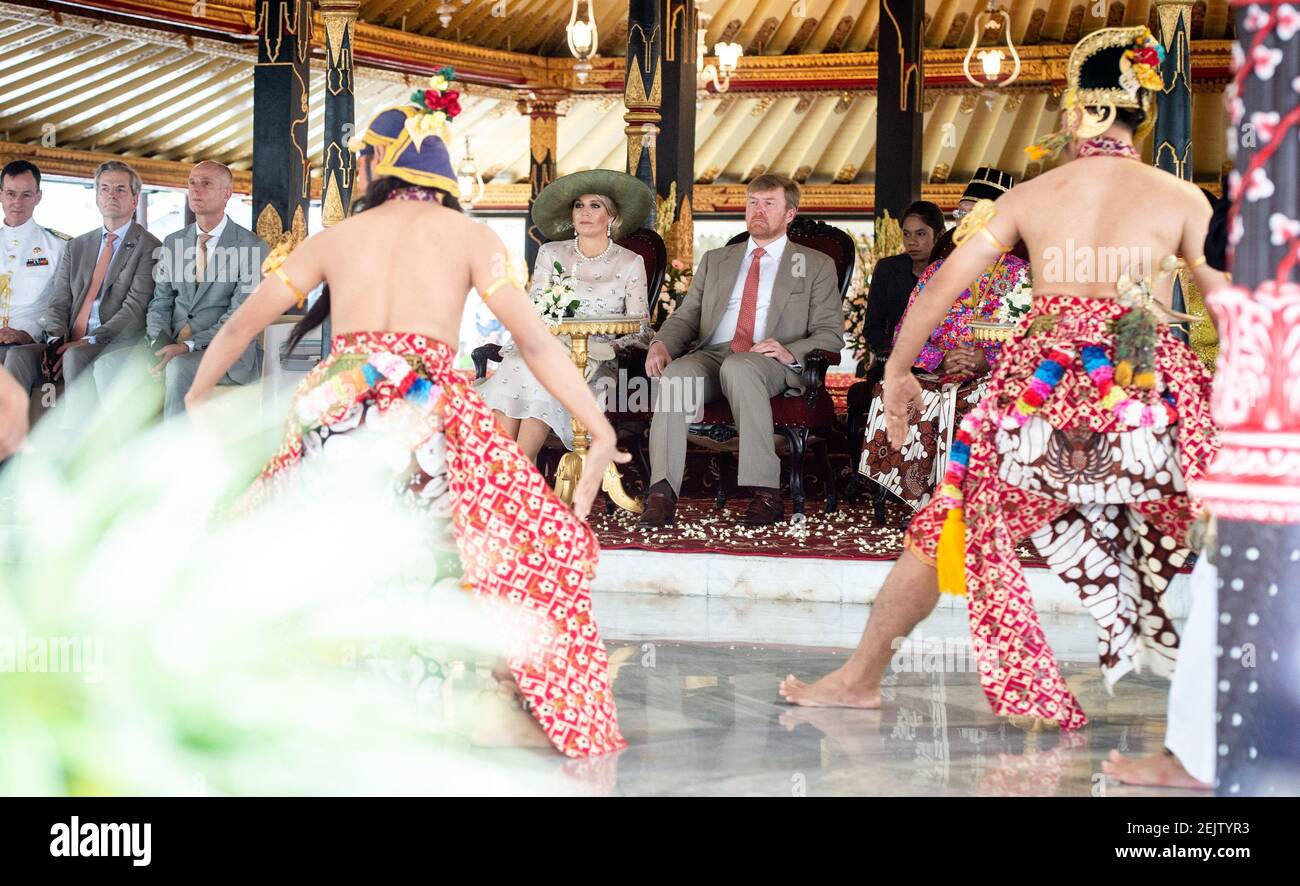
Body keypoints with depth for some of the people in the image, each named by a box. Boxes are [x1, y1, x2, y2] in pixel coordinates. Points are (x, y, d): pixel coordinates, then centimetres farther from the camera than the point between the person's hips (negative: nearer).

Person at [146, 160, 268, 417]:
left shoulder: (252, 247, -2)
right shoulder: (173, 242, 16)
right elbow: (160, 302, 14)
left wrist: (188, 346, -21)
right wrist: (159, 345, -9)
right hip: (174, 348, 5)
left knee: (179, 368, -36)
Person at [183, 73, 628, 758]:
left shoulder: (334, 237, 18)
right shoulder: (467, 233, 11)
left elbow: (242, 323, 23)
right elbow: (534, 339, 1)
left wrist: (197, 397, 38)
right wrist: (601, 433, 2)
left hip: (338, 413, 3)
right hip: (433, 413, -2)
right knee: (545, 544, 8)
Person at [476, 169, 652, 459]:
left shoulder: (630, 263, 8)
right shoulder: (551, 254, 16)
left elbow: (639, 332, 4)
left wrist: (603, 349, -15)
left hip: (597, 362, -2)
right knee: (514, 367, -32)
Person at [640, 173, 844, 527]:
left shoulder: (816, 266, 17)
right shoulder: (715, 261, 28)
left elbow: (830, 335, 8)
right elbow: (686, 316, 23)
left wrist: (791, 352, -13)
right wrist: (662, 342, -2)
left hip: (770, 365, -3)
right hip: (711, 356, 3)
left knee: (739, 367, -40)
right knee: (676, 372, -33)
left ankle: (766, 493, -39)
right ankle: (662, 494, -40)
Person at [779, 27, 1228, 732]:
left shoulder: (1028, 197, 8)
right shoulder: (1181, 199, 3)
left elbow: (941, 286, 10)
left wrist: (897, 370, 21)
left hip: (1042, 393, 2)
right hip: (1150, 398, -2)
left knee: (949, 519, 17)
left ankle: (861, 677, 24)